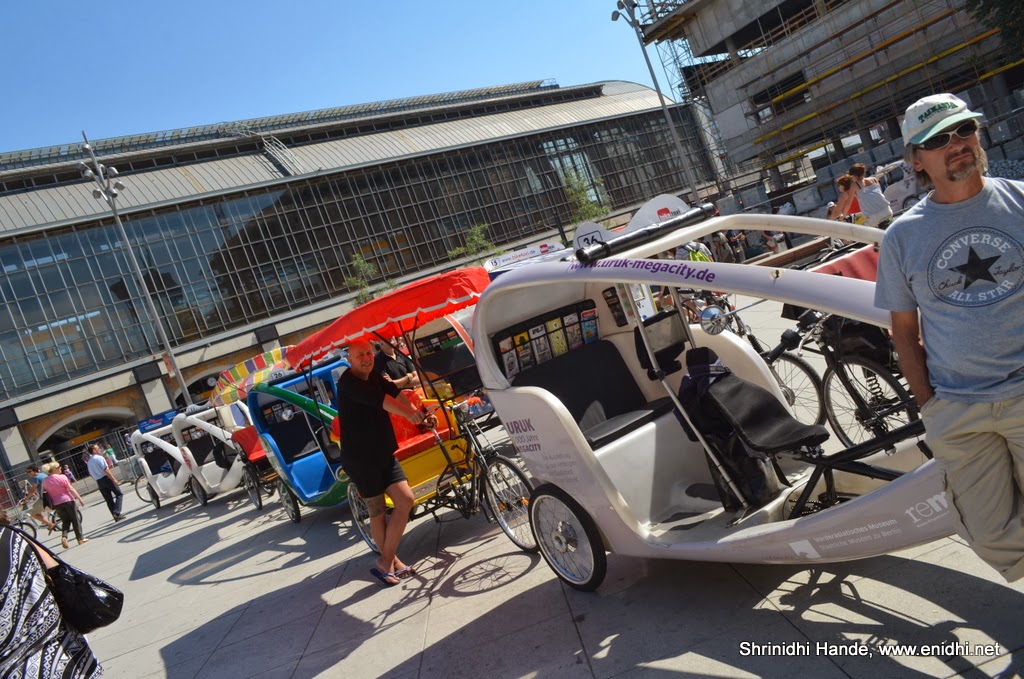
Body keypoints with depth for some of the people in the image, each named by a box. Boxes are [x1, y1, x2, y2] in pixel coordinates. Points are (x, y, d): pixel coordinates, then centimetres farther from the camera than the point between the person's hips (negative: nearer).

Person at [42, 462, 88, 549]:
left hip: (56, 504, 4)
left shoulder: (45, 481, 3)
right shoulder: (62, 477, -11)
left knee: (65, 521, 16)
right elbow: (71, 489, -12)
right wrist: (80, 498, -8)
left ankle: (64, 536, -7)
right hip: (67, 500, -4)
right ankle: (81, 538, 10)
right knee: (75, 519, 7)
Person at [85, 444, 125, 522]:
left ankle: (116, 516, 8)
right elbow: (106, 470, -18)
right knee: (118, 494, 3)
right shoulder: (99, 458, -10)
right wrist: (114, 479, -19)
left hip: (99, 482, 7)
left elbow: (91, 474, 18)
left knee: (109, 500, 9)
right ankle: (117, 512, -11)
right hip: (106, 478, -7)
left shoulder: (89, 462, 14)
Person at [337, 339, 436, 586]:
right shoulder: (348, 382, -14)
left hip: (383, 453, 7)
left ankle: (387, 561, 7)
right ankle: (388, 561, 17)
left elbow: (395, 393, -8)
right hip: (359, 457, -7)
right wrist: (409, 413, -44)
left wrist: (420, 415, -25)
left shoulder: (375, 376, 9)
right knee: (377, 510, 1)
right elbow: (379, 398, -30)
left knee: (405, 500, -4)